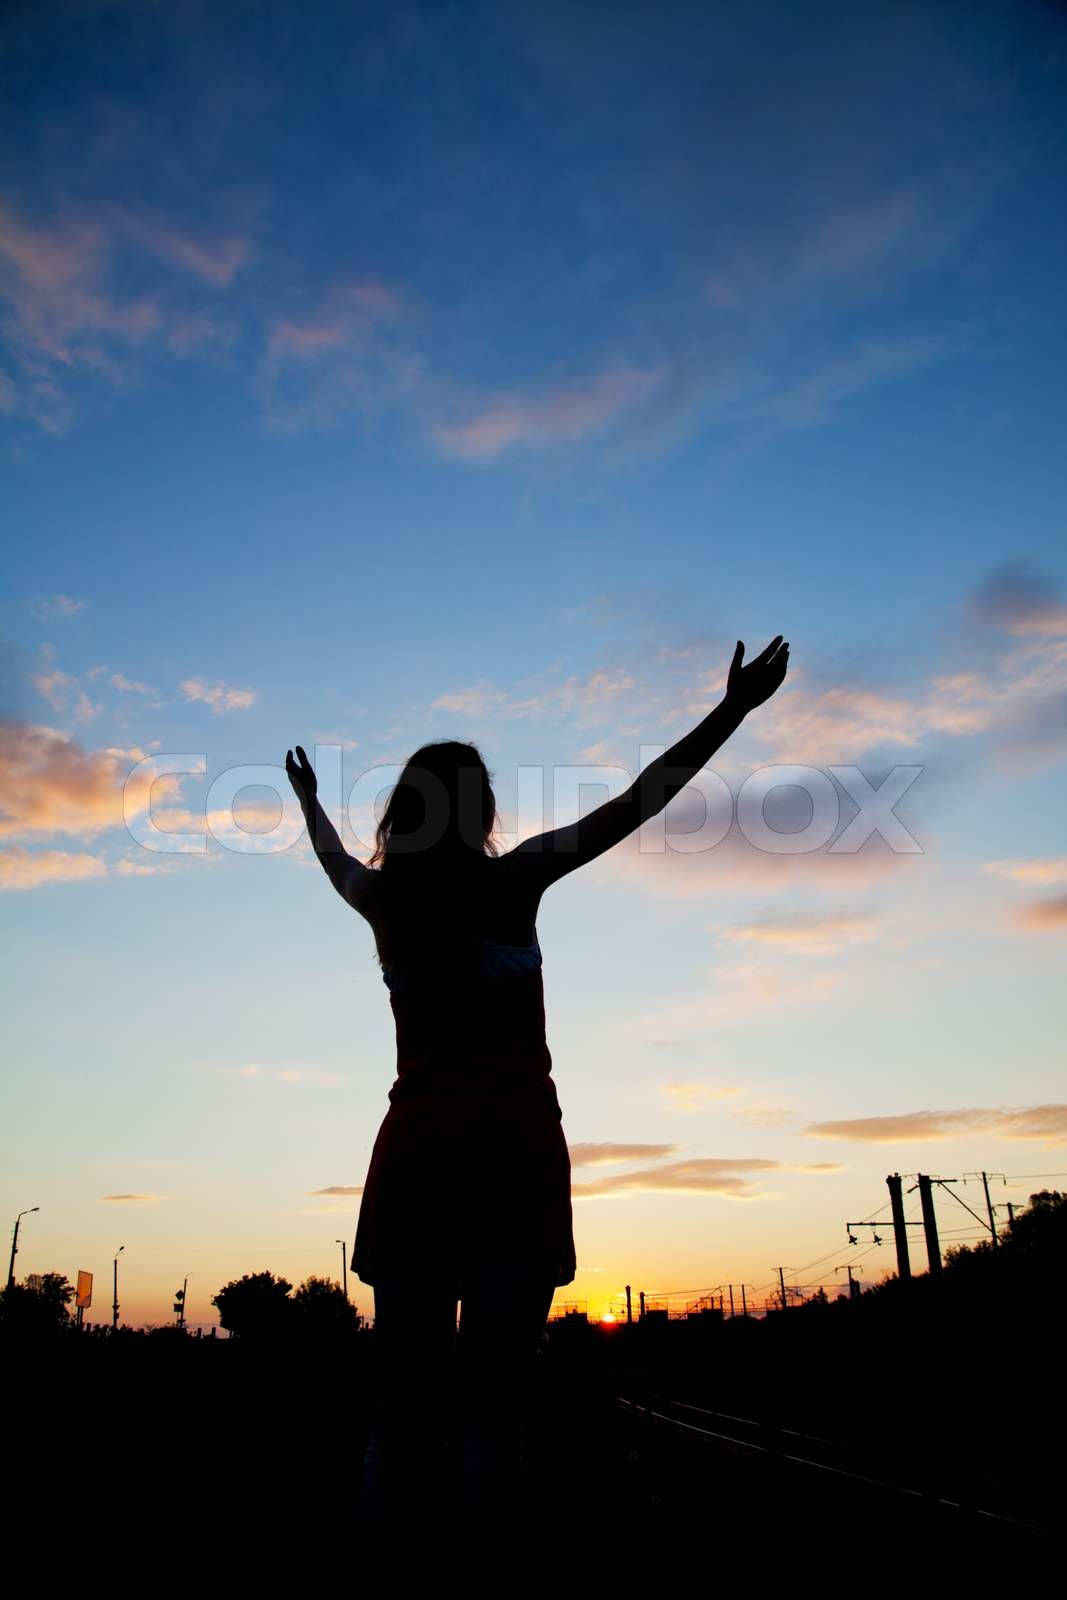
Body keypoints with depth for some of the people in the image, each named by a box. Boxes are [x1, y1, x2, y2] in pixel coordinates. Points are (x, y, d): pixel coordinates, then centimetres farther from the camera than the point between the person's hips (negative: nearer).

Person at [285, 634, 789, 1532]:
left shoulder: (381, 896, 12)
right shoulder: (513, 879, 2)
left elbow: (335, 861, 35)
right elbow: (634, 806, 2)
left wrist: (309, 801, 56)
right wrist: (734, 709, 6)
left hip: (415, 1144, 4)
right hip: (512, 1139, -3)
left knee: (409, 1402, 4)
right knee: (494, 1399, -5)